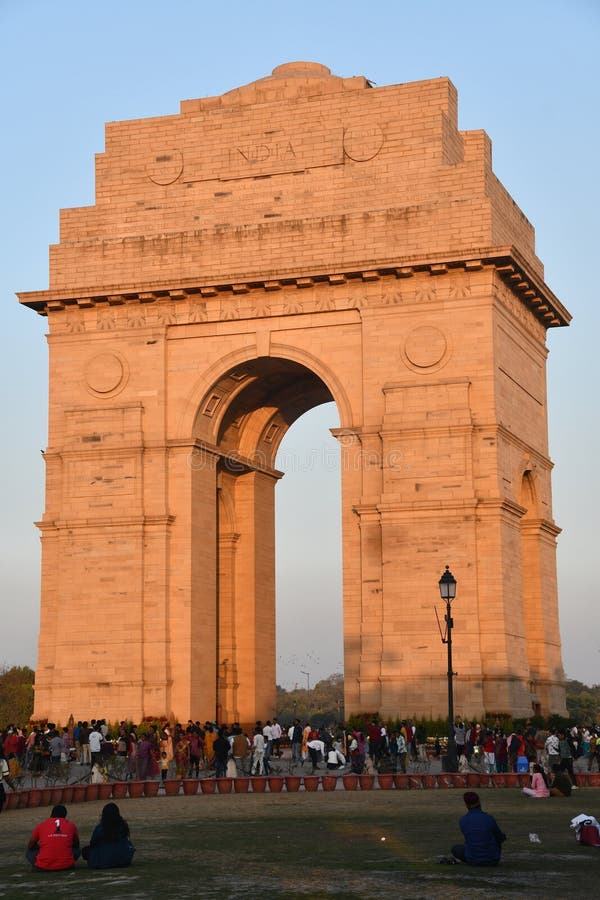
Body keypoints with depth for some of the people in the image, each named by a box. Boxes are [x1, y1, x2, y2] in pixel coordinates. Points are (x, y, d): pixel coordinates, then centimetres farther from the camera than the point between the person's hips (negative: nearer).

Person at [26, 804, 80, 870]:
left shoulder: (41, 826, 4)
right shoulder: (71, 826, 6)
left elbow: (30, 846, 15)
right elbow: (76, 845, 22)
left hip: (44, 867, 0)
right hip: (66, 866, 0)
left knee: (29, 851, 25)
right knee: (77, 850, 29)